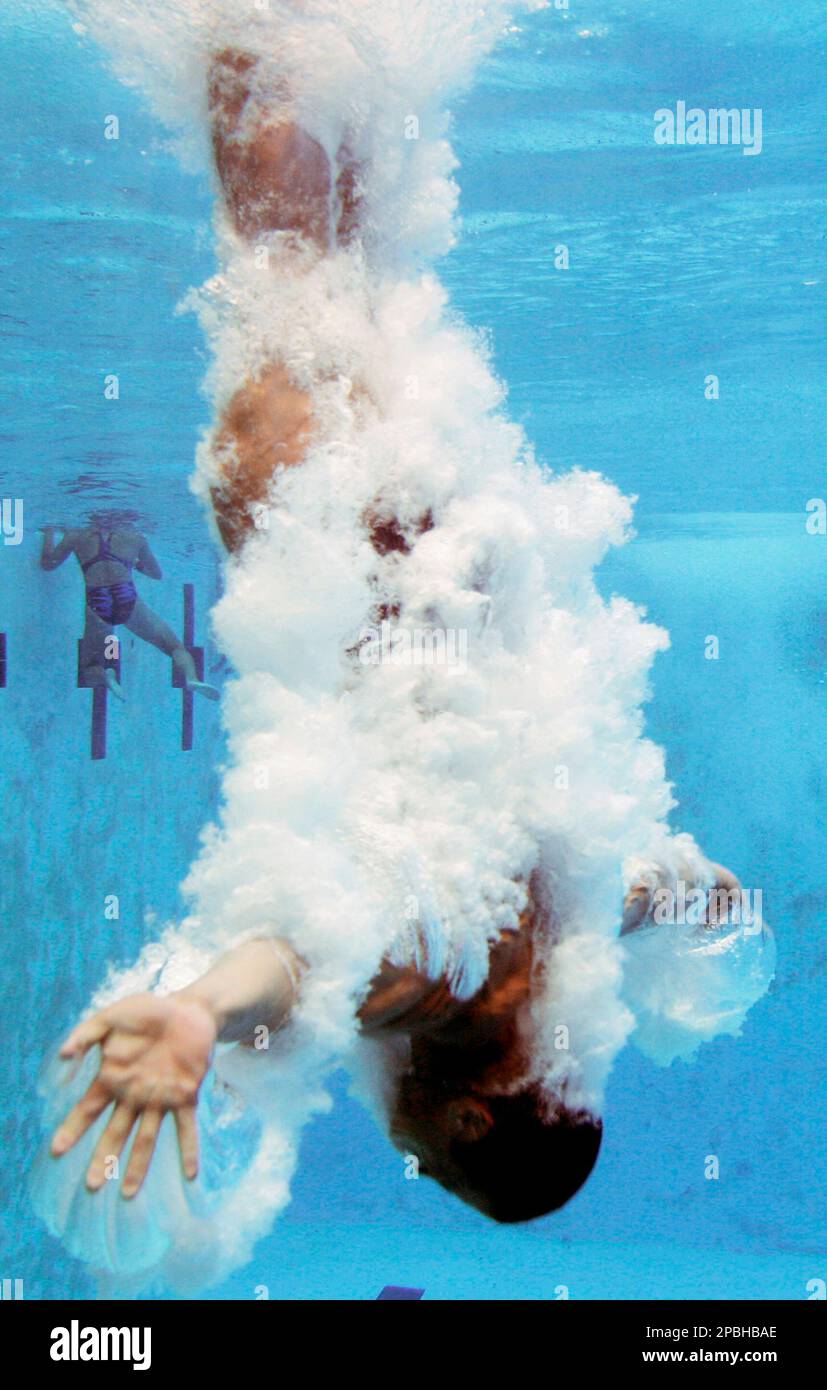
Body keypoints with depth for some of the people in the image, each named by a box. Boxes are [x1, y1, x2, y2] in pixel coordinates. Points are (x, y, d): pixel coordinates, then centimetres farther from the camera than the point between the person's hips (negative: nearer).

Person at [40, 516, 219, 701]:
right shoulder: (135, 538, 20)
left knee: (90, 671, 16)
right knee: (177, 648, 8)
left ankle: (105, 676, -21)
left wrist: (49, 533, 42)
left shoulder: (78, 536, 19)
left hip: (96, 606, 0)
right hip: (128, 600, 0)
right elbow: (157, 574, 32)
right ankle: (191, 678, -25)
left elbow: (47, 563, 28)